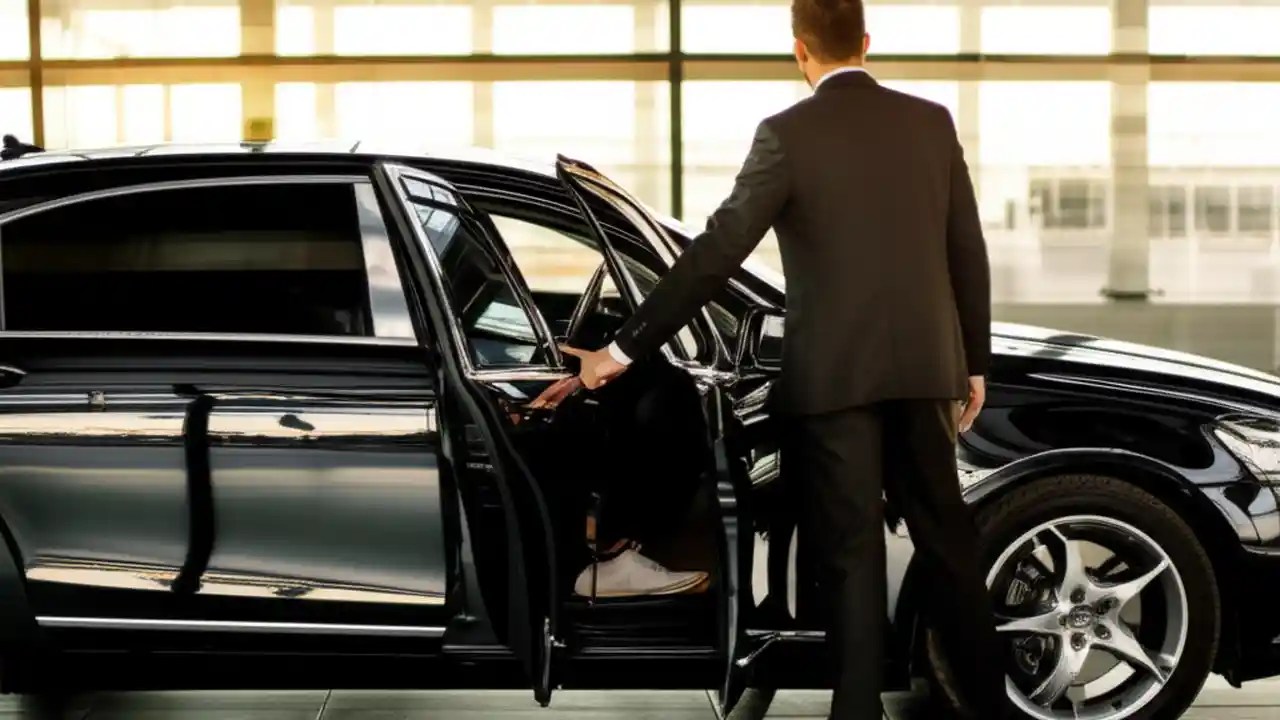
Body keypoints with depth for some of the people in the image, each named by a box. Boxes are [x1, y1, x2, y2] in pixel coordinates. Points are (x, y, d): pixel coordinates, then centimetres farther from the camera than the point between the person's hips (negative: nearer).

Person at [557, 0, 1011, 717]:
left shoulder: (788, 134, -9)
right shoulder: (931, 122, 5)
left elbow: (717, 253, -13)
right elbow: (969, 254, 7)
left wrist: (625, 349, -9)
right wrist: (975, 363, 18)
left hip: (834, 374, -4)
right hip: (923, 364, 4)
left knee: (851, 550, 3)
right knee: (946, 532, 15)